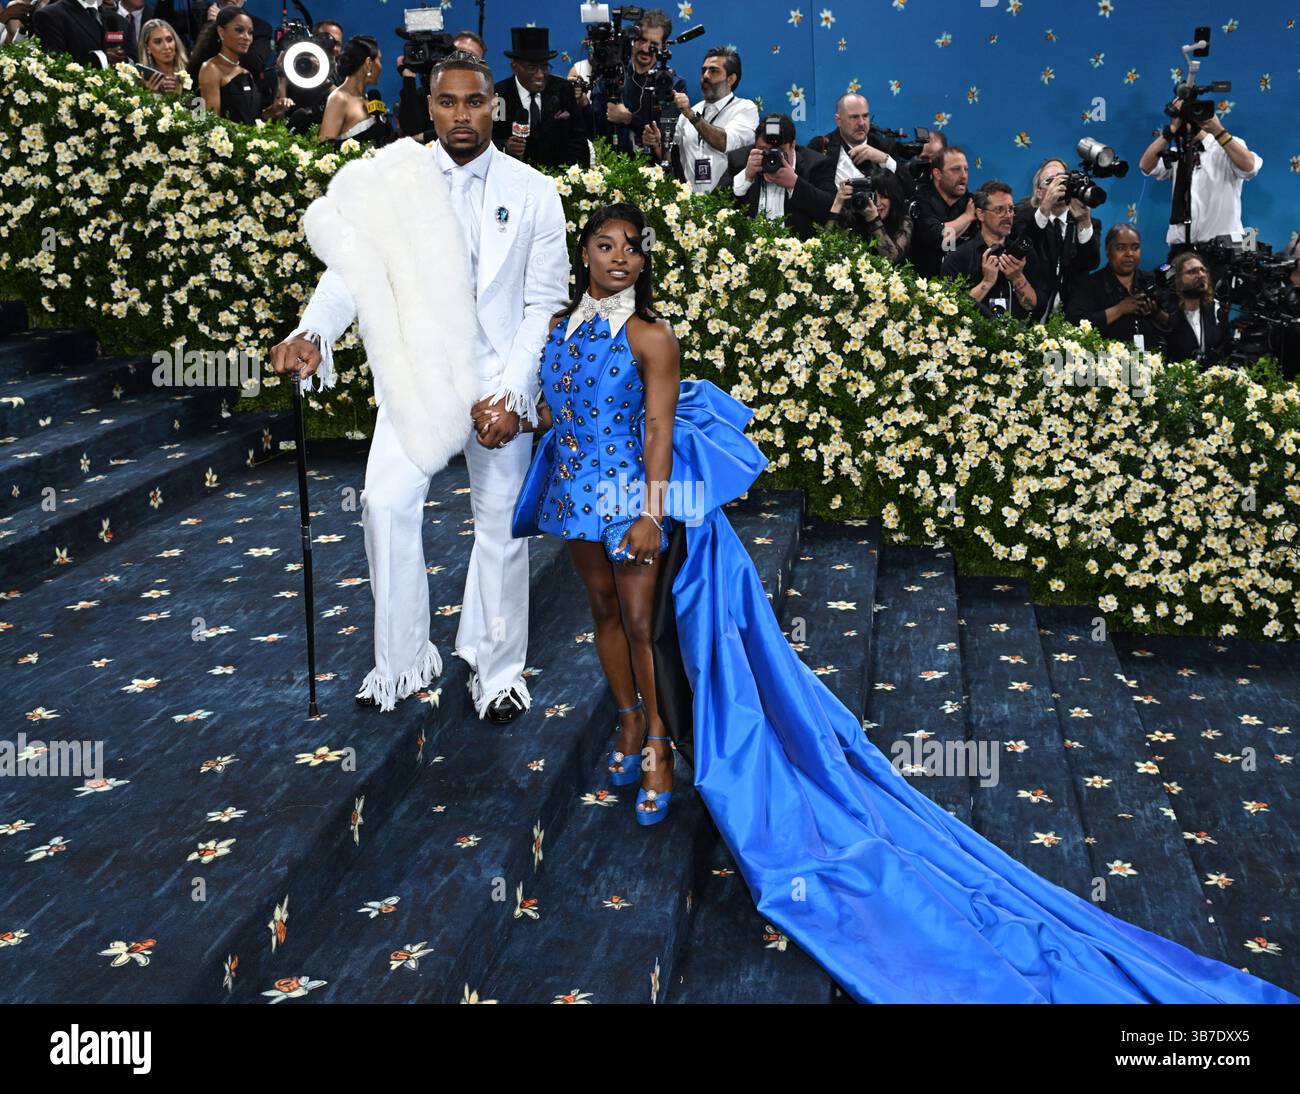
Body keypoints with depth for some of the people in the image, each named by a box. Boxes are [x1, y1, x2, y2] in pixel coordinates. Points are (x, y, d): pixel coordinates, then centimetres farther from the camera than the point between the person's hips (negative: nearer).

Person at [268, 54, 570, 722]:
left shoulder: (532, 192, -1)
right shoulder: (393, 180, 0)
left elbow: (545, 304, -1)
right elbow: (351, 270, -9)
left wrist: (513, 393, -11)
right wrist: (311, 336, -28)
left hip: (498, 382, 0)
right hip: (415, 376, 0)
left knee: (501, 520, 6)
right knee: (386, 506, -9)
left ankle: (496, 667, 23)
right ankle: (402, 662, 8)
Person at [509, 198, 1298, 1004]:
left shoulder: (647, 336, -14)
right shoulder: (563, 324, 5)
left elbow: (660, 427, -16)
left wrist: (651, 514, -20)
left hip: (637, 495, -8)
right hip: (581, 492, 8)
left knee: (643, 621, -3)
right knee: (605, 609, 17)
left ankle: (663, 746, 11)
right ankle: (635, 725, 35)